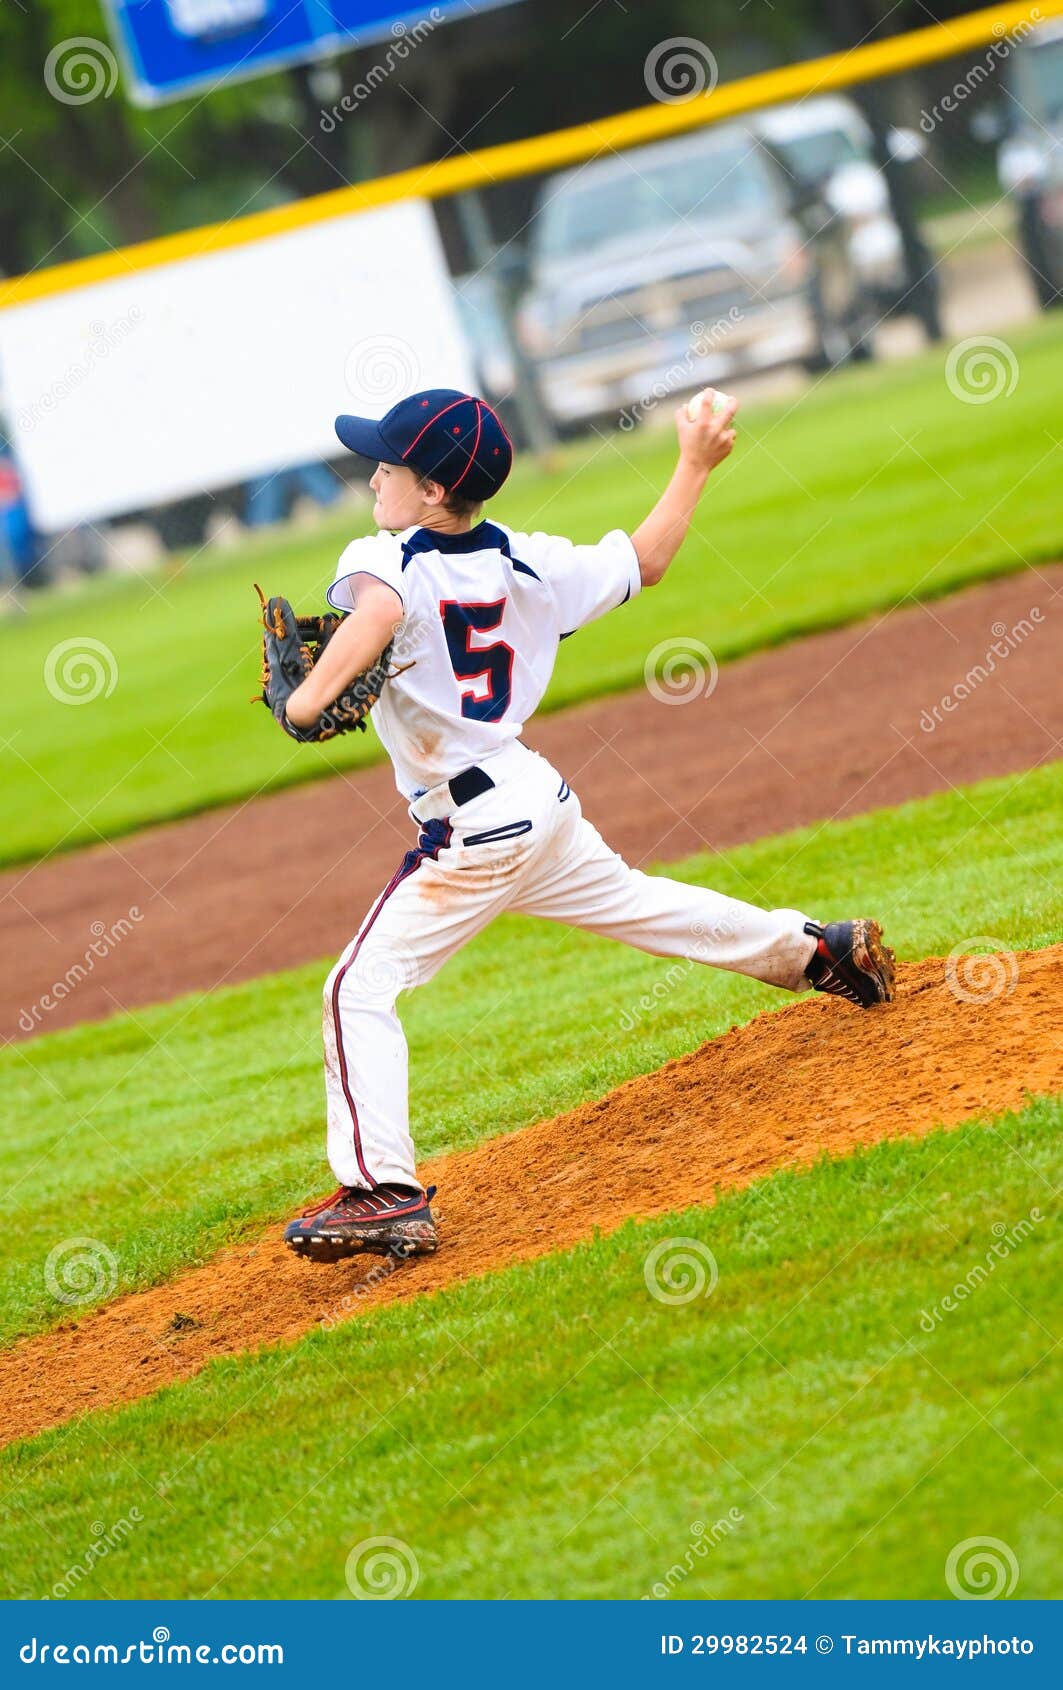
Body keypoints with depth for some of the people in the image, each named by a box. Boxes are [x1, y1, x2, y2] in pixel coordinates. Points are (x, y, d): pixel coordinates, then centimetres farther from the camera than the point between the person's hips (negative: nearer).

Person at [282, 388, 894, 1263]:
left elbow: (379, 606, -41)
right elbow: (642, 562, 15)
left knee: (360, 989, -6)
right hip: (541, 797, 8)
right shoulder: (526, 563, 3)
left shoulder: (387, 563, -17)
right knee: (633, 899, 31)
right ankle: (819, 948, 44)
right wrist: (695, 466, 24)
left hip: (472, 831, -8)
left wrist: (314, 693, -43)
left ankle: (385, 1191, -13)